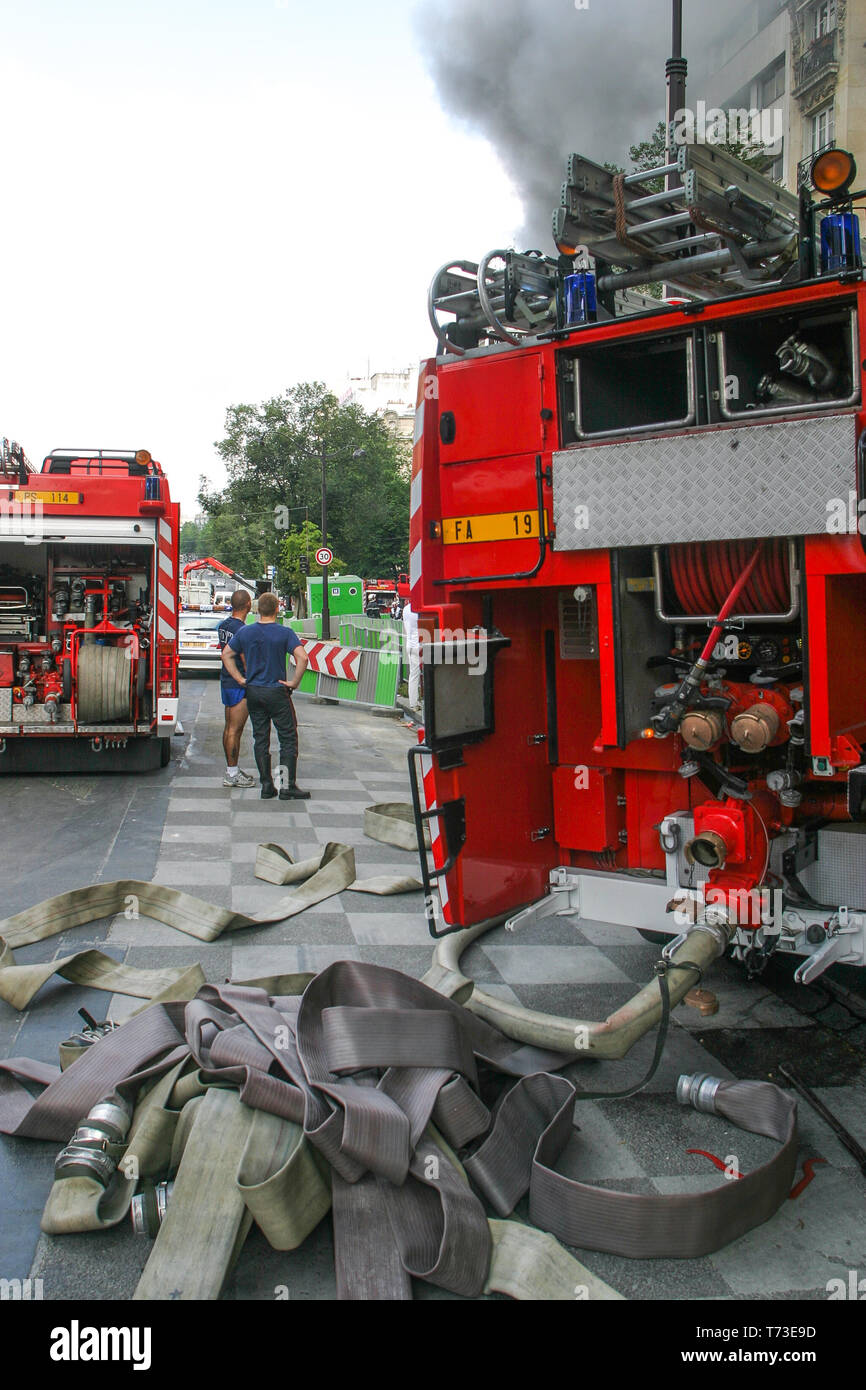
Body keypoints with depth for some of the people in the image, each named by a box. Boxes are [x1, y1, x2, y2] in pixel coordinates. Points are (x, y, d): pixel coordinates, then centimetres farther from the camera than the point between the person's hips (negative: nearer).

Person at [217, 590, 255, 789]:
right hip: (239, 683, -9)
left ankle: (231, 770, 22)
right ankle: (232, 774, 0)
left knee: (229, 728, 14)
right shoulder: (242, 630, -19)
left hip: (226, 681, 9)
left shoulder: (223, 625, 9)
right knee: (235, 729, -4)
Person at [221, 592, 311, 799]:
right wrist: (294, 682, -10)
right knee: (288, 738, 2)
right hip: (277, 692, -4)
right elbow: (302, 658, -21)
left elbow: (226, 654, 10)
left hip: (253, 691, 4)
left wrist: (240, 679, 10)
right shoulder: (285, 633, -10)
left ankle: (266, 786, 13)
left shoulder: (244, 632, 3)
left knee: (260, 739, 11)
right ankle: (287, 786, -3)